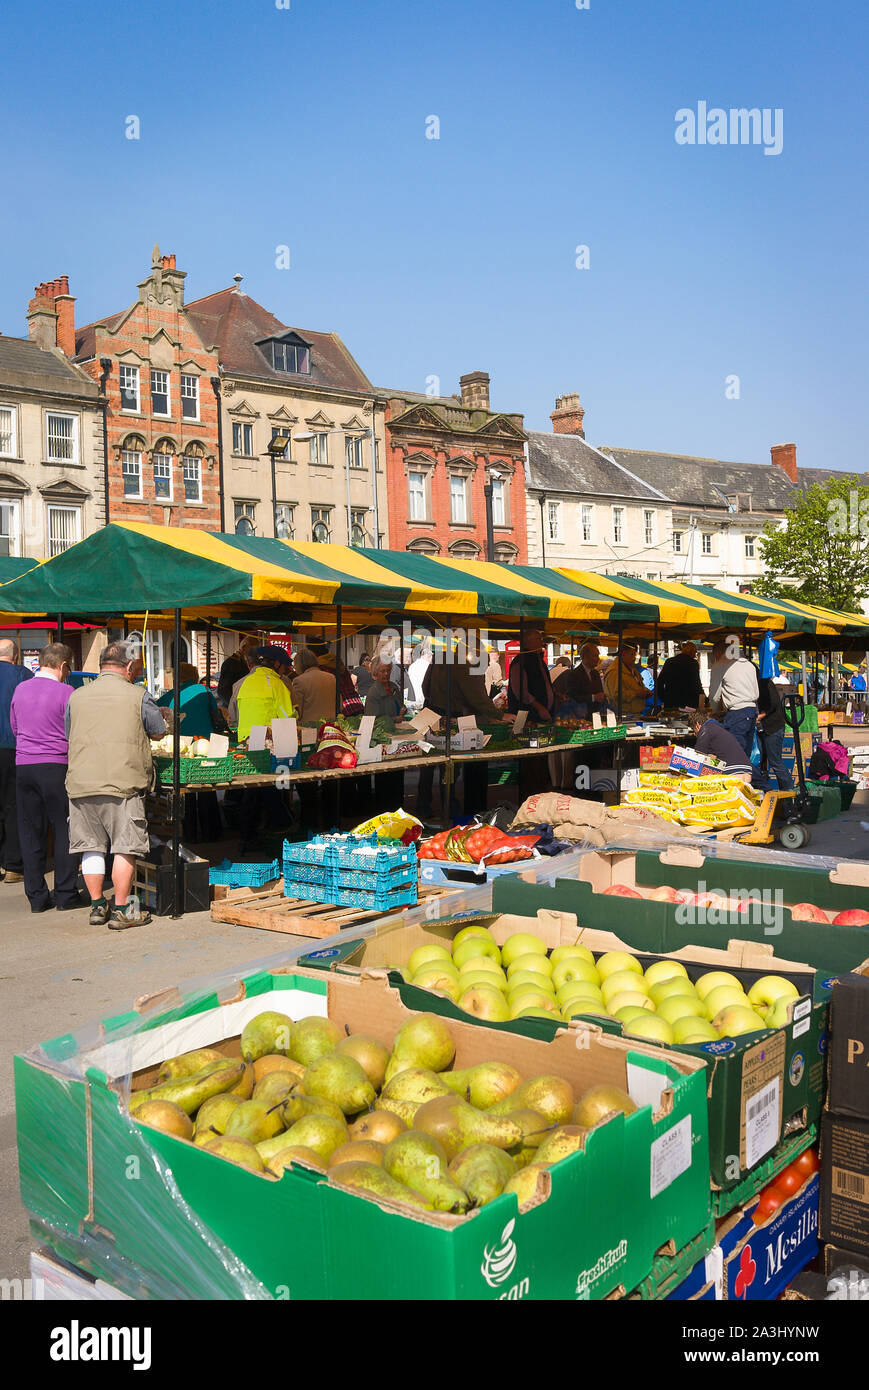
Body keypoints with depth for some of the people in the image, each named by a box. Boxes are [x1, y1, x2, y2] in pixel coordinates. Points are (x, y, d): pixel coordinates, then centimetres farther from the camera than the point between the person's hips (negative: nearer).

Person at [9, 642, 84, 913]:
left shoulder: (20, 689, 8)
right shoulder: (65, 692, -9)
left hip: (23, 766, 5)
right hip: (56, 767, -5)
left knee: (30, 832, 9)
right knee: (65, 830, 4)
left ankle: (36, 896, 12)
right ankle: (65, 894, 7)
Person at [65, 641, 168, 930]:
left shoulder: (77, 696, 9)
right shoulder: (137, 695, -2)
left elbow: (68, 735, 19)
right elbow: (158, 732, 9)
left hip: (81, 782, 4)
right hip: (123, 782, -4)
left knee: (91, 847, 12)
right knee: (125, 848, 2)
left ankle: (97, 906, 18)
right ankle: (121, 911, 3)